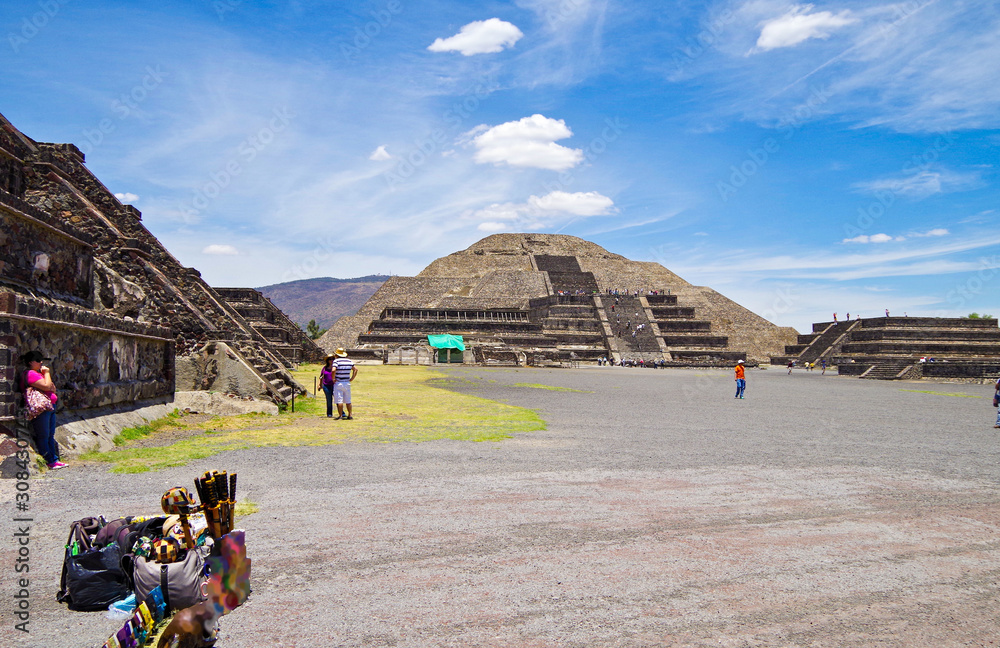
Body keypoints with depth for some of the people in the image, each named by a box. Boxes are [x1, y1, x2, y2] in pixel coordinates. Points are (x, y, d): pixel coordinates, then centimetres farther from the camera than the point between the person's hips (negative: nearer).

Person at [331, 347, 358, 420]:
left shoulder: (336, 361, -9)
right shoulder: (349, 361, 8)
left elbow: (333, 370, -24)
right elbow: (356, 369, 11)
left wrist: (333, 379, -11)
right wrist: (352, 378, 12)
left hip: (338, 383, -5)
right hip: (347, 383, 5)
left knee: (339, 400, -2)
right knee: (348, 400, 11)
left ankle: (340, 415, -3)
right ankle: (350, 415, 11)